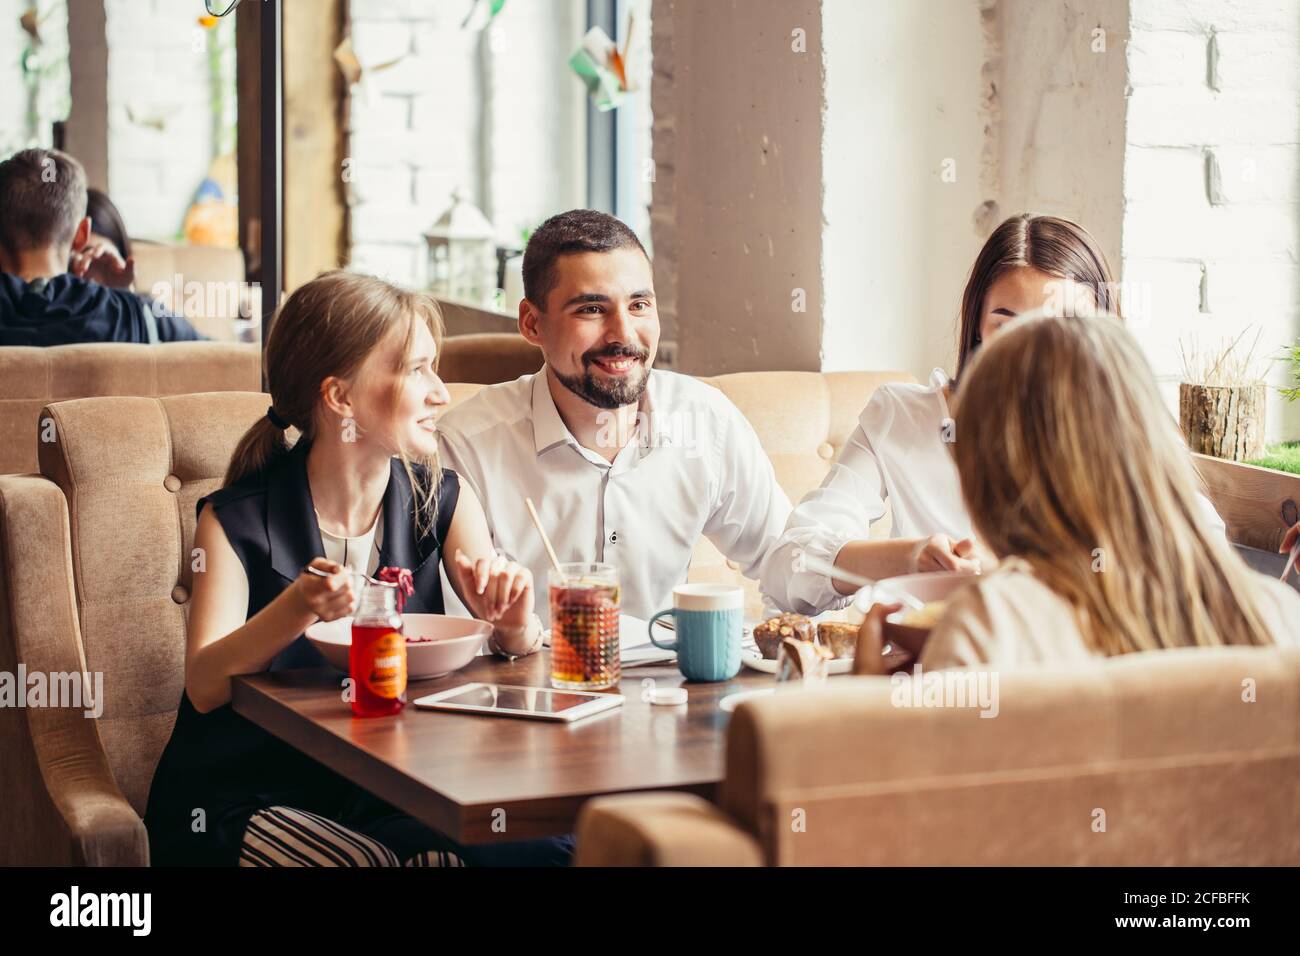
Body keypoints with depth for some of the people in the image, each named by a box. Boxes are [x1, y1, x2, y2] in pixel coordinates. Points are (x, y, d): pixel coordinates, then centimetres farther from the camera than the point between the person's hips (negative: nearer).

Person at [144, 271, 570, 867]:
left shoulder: (444, 502, 5)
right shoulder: (238, 521, -6)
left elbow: (517, 659, -1)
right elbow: (204, 687, -16)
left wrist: (514, 628, -26)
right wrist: (296, 609, -34)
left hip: (395, 792, 4)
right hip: (246, 802, -3)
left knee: (543, 846, -24)